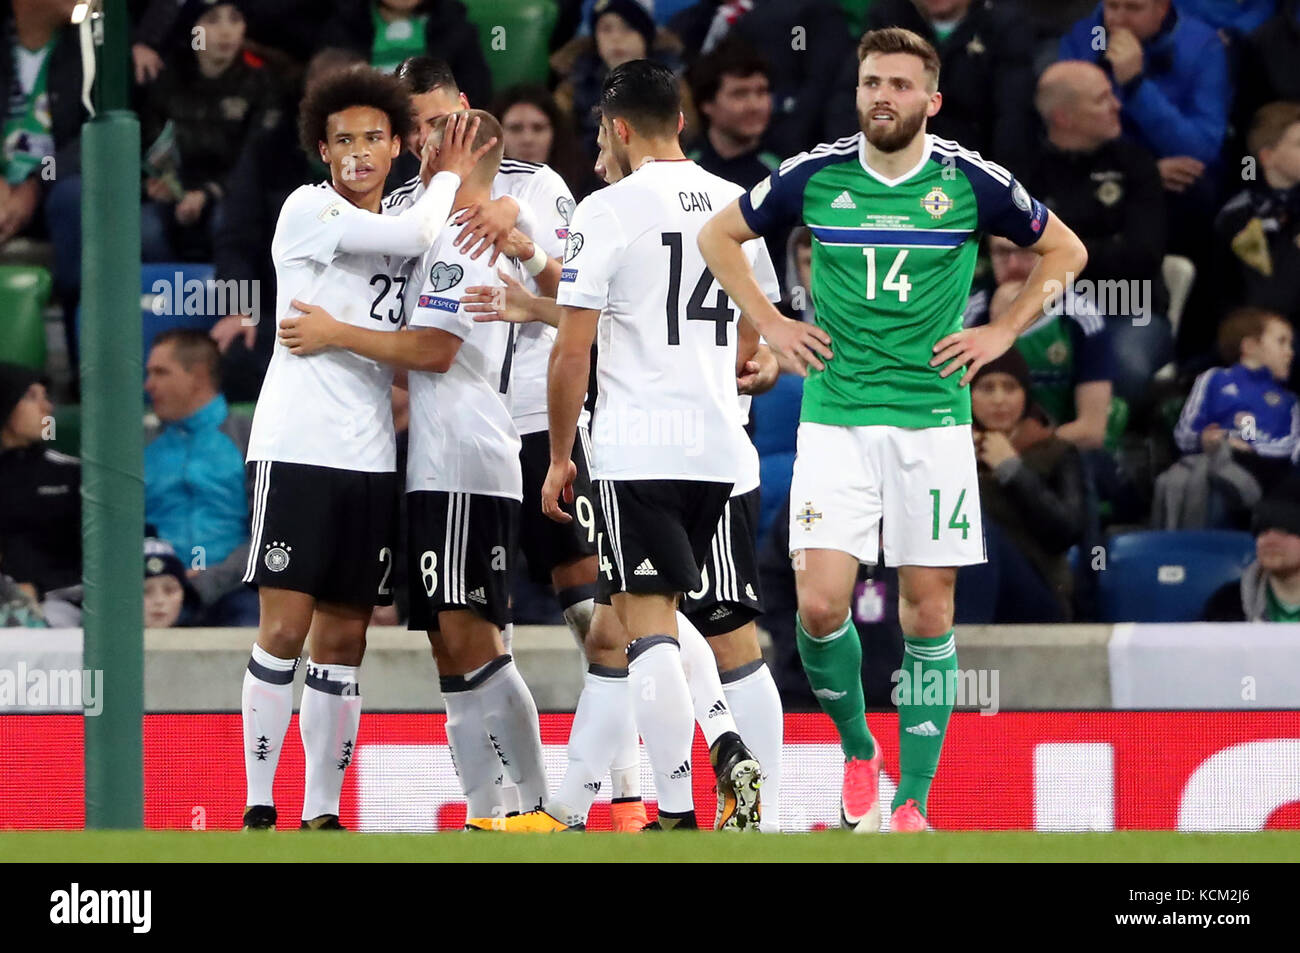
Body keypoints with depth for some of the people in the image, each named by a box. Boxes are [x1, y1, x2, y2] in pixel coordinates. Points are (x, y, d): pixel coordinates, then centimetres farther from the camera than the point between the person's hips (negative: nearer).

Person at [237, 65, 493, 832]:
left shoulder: (399, 229, 18)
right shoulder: (309, 210, -4)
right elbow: (418, 235, -15)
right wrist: (446, 181, 3)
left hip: (371, 457, 6)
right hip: (297, 448, -6)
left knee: (344, 637, 6)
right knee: (285, 626, -8)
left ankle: (324, 813, 8)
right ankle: (259, 810, -6)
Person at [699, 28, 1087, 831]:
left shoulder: (971, 182, -2)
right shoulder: (815, 176, 0)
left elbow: (1066, 251, 13)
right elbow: (720, 235, 16)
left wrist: (1002, 333, 4)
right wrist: (771, 324, 7)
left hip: (933, 419, 0)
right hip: (835, 423, 1)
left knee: (927, 614, 0)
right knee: (820, 605, -10)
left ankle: (913, 804, 7)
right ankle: (857, 751, 15)